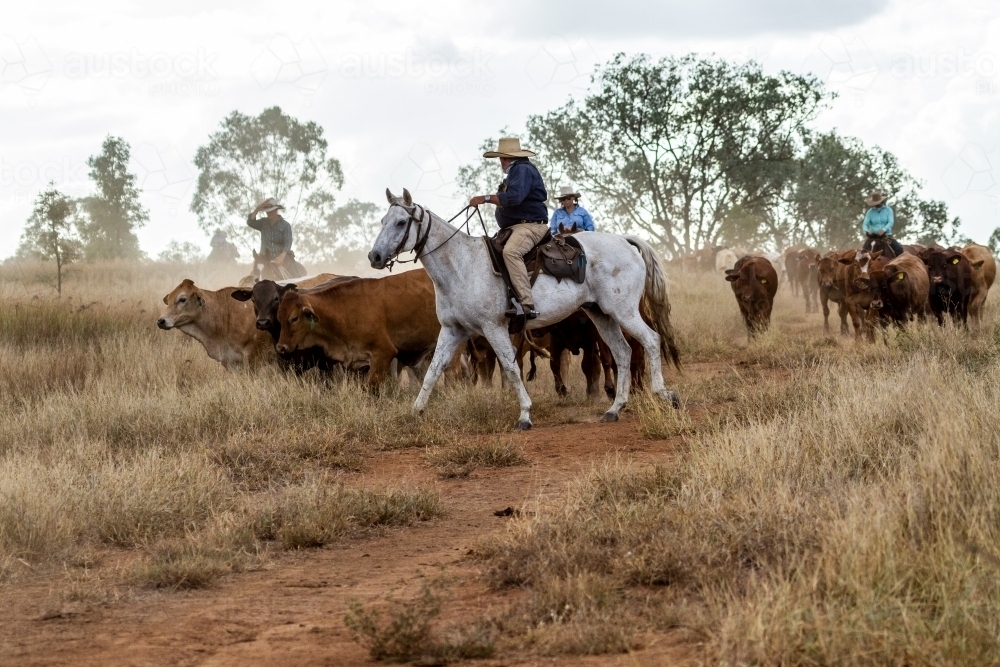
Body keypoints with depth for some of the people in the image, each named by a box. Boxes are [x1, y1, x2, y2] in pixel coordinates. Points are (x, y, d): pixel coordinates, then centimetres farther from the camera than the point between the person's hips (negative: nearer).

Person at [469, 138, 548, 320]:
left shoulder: (523, 170, -10)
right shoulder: (516, 171, 22)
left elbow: (514, 197, -25)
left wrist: (486, 199, -22)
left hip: (529, 226, -12)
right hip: (514, 227, 12)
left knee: (510, 251, -36)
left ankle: (527, 305, -46)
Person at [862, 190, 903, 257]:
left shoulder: (888, 210, 2)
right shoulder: (870, 212, 5)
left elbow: (891, 222, -9)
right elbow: (865, 224, 0)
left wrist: (883, 230, -28)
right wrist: (866, 231, -24)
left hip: (886, 235, -1)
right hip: (873, 236, 1)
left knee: (899, 249, -19)